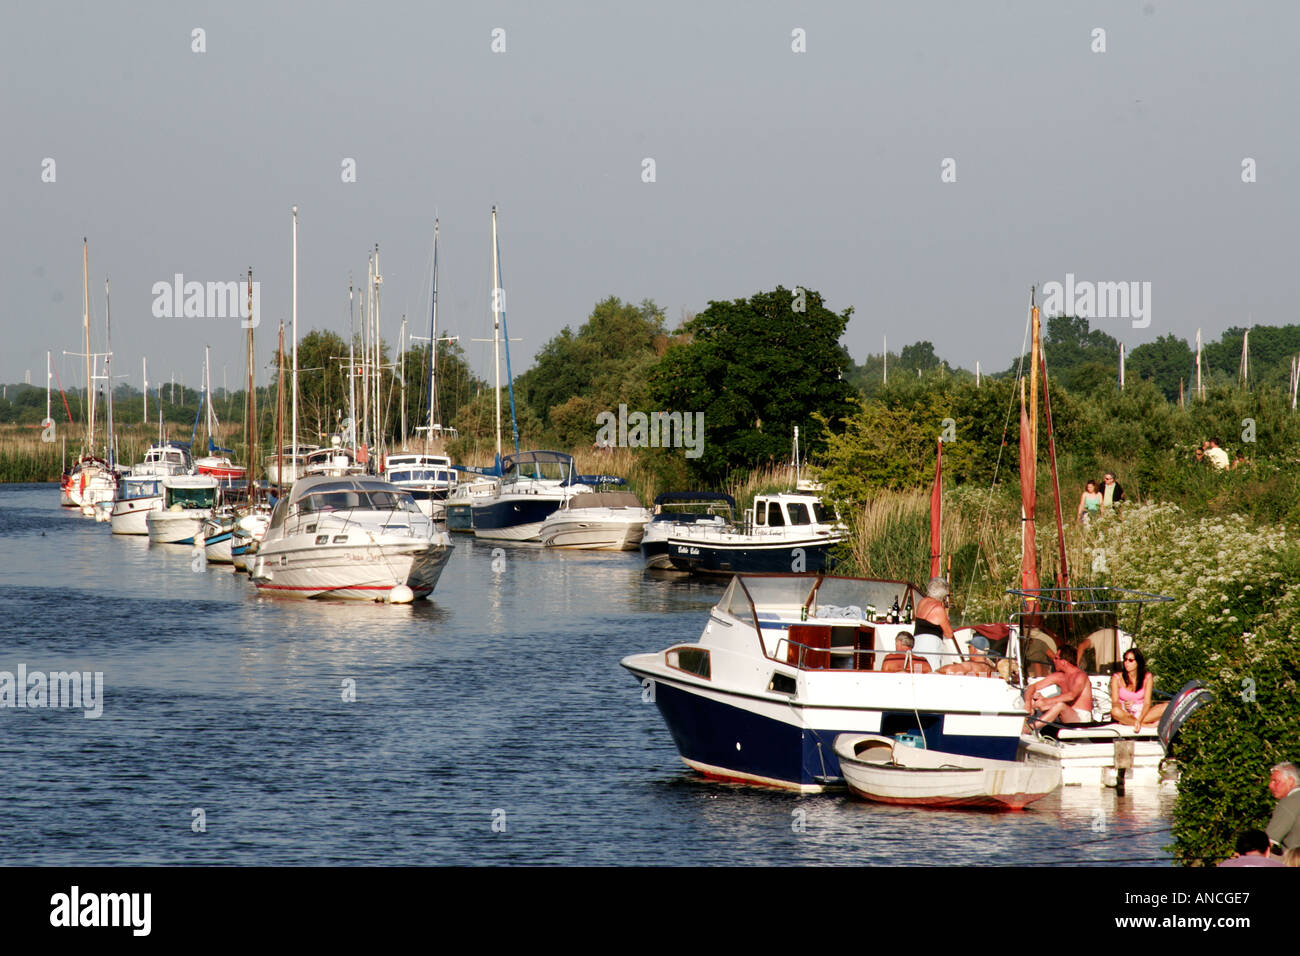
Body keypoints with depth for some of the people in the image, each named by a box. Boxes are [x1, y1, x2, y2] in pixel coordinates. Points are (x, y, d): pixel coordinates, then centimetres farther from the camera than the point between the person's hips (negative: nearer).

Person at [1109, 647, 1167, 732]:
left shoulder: (1147, 677, -1)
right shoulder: (1117, 678, -1)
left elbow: (1147, 702, -10)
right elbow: (1115, 702, -8)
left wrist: (1139, 720, -28)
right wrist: (1124, 706, -33)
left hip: (1142, 712, 1)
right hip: (1125, 712, -1)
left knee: (1166, 707, -25)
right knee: (1115, 711, -38)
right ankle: (1148, 725, -33)